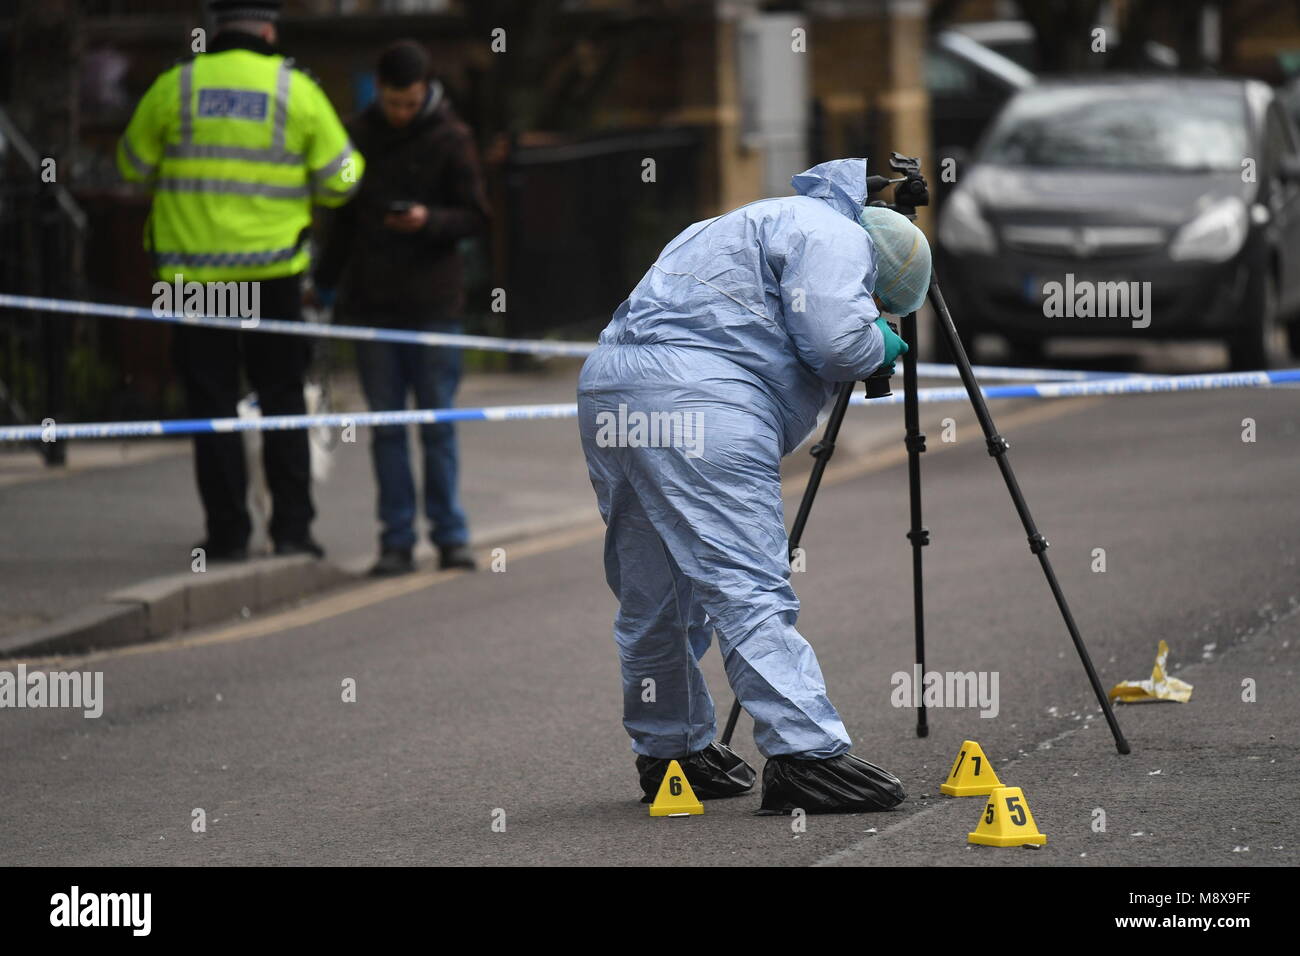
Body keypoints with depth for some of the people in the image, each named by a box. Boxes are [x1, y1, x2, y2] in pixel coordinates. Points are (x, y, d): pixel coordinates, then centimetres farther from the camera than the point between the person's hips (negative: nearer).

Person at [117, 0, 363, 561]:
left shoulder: (176, 88, -2)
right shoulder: (298, 92, -1)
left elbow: (134, 165, 8)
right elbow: (338, 180, 1)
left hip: (195, 271, 0)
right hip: (273, 269, 0)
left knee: (212, 404, 5)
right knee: (282, 399, 11)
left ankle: (227, 533, 4)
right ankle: (292, 528, 8)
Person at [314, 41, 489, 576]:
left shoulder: (450, 138, -3)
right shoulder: (359, 136, 8)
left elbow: (475, 215, -3)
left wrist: (429, 221, -21)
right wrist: (325, 280, 19)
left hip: (434, 302, -3)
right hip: (371, 301, 3)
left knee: (438, 424, -1)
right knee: (386, 426, 3)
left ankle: (450, 535, 8)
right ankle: (397, 540, 5)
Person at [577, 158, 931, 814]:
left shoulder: (767, 220, 34)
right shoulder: (832, 234, 3)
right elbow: (837, 339, -12)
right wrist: (878, 345, 9)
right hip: (695, 396, -10)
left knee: (654, 596, 18)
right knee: (749, 583, -14)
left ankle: (668, 752, 29)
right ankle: (805, 755, -20)